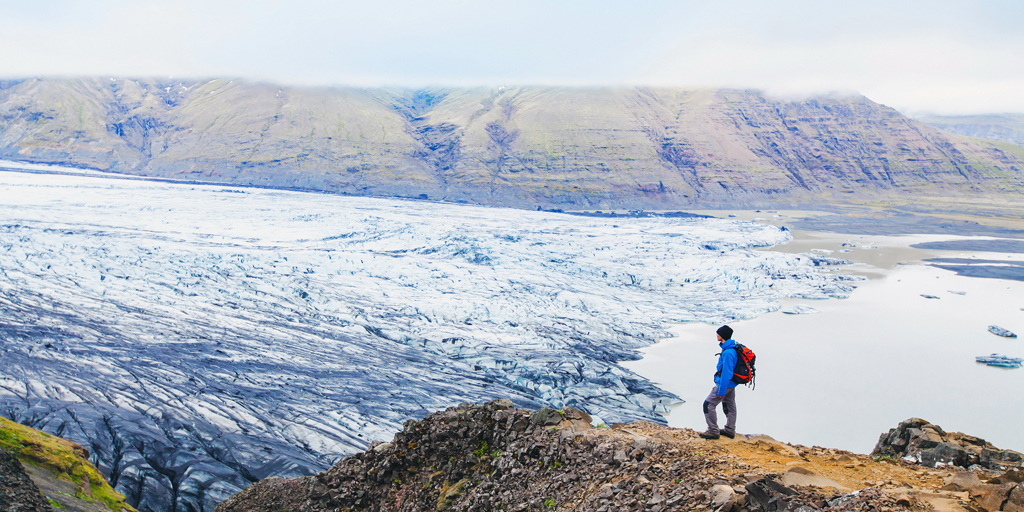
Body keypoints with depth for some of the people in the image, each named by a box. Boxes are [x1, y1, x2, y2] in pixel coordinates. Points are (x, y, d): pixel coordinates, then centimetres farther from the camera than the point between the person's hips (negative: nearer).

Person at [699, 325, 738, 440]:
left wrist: (721, 391, -23)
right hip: (731, 383, 10)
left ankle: (713, 431, 4)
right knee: (729, 406, 19)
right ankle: (730, 430, 31)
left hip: (725, 383, -10)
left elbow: (726, 373, -28)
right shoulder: (733, 348, 4)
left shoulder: (728, 353, -29)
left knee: (708, 404, -3)